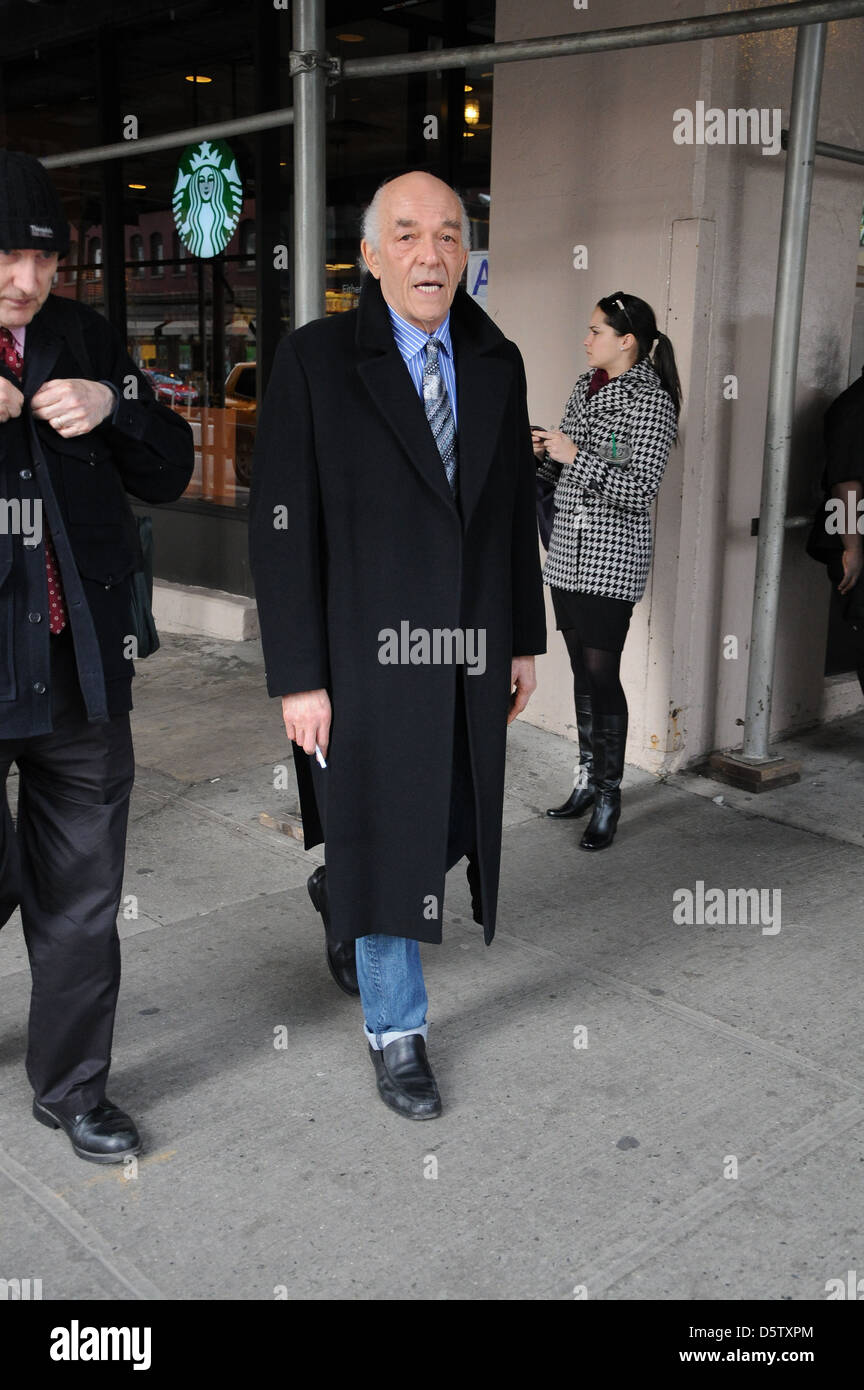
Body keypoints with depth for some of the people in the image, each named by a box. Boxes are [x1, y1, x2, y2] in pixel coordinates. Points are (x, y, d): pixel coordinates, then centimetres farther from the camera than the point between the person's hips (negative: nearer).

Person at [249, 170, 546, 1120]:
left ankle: (341, 903, 48)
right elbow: (281, 530, -10)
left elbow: (517, 509, 12)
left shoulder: (497, 363, 6)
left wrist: (525, 640, 12)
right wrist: (299, 679, -13)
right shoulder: (314, 361, -9)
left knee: (438, 829, 15)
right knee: (385, 841, 6)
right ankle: (395, 1032, 27)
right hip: (372, 653, -5)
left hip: (472, 655, 5)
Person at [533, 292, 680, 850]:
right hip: (568, 552, 8)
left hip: (611, 557, -8)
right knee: (582, 671, 13)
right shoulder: (585, 388, 13)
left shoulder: (650, 402, -12)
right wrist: (541, 453, 2)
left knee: (602, 674, -6)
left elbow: (641, 490, -19)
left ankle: (608, 797, 5)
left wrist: (576, 456, -20)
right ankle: (588, 779, 25)